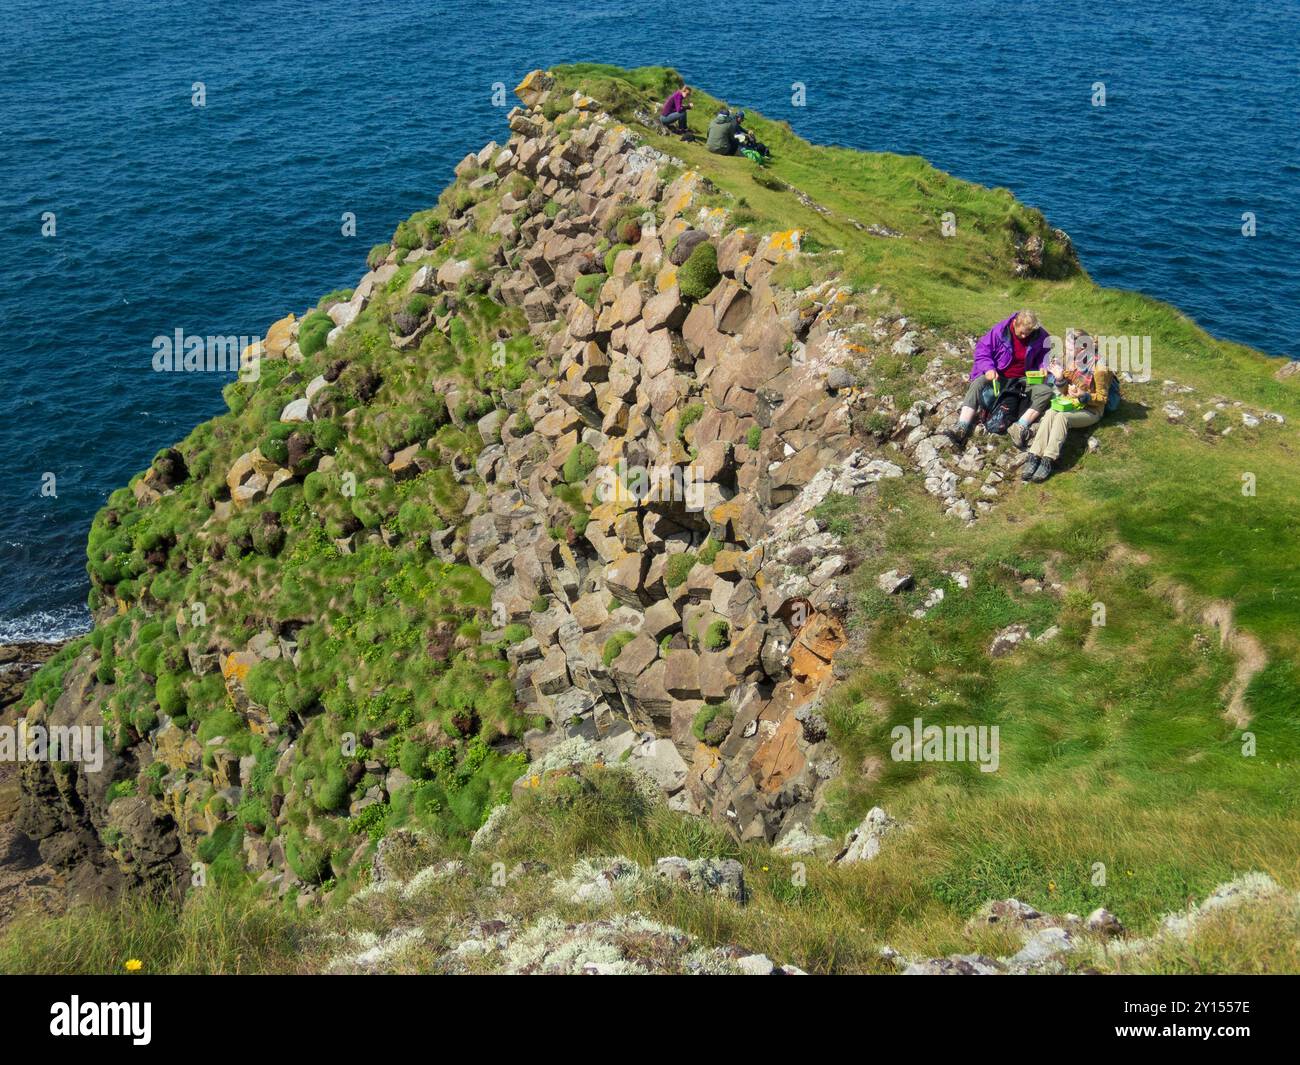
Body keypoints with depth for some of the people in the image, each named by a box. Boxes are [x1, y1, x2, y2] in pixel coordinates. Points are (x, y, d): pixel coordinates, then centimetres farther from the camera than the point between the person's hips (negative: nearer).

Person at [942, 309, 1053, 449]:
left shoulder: (1040, 336, -5)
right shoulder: (1000, 331, -10)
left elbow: (1046, 354, 11)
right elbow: (982, 350, -7)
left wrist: (1043, 367, -9)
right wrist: (988, 368, -23)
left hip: (1023, 380, 2)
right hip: (998, 377, -2)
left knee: (1046, 391, -25)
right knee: (978, 384, -32)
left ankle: (1020, 427, -40)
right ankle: (961, 429, -45)